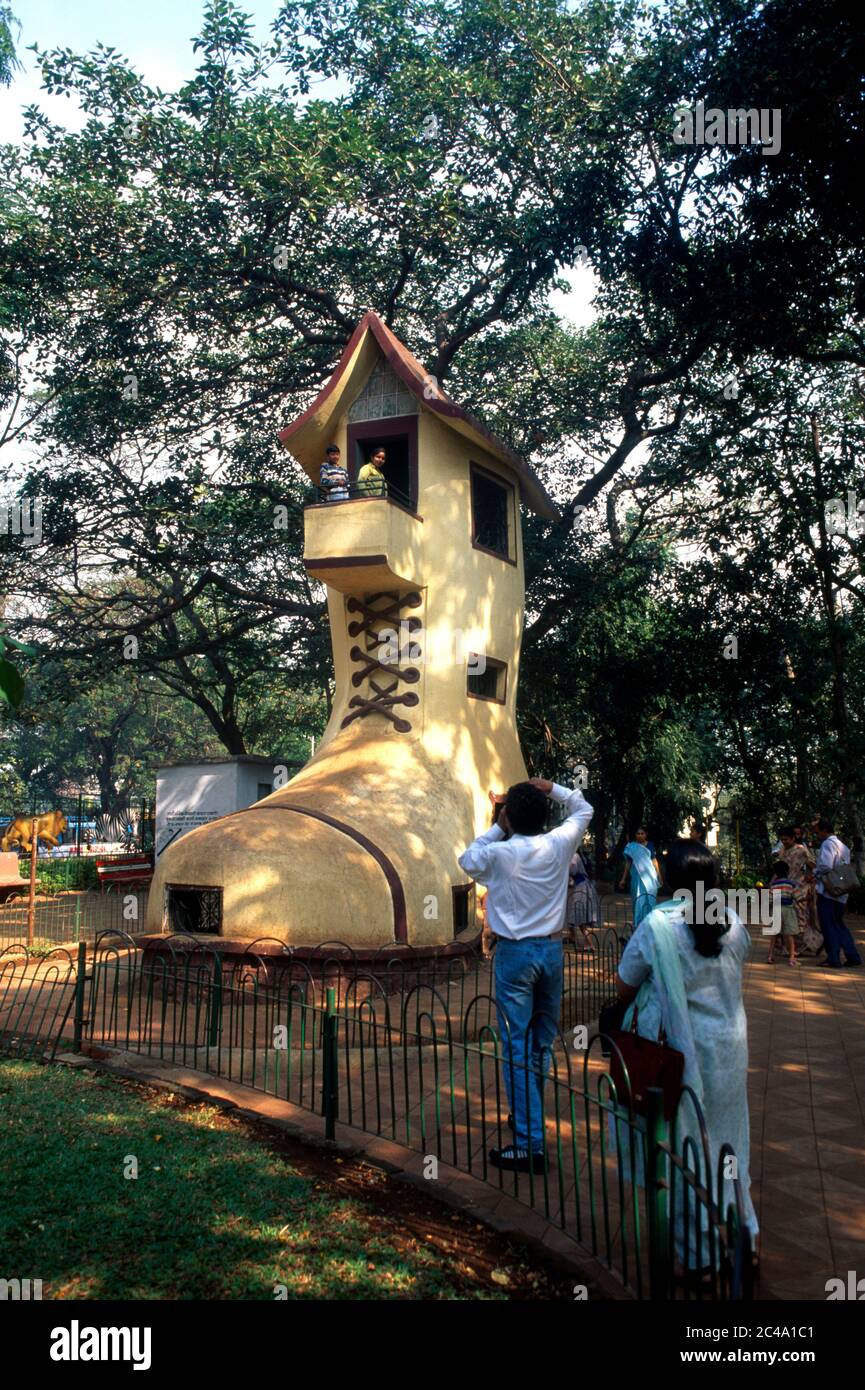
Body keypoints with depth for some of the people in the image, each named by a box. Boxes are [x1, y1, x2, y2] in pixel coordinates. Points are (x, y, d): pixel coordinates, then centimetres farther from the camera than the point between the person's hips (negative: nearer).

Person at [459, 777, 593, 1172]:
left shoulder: (499, 853, -15)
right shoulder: (559, 844, -5)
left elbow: (467, 860, 9)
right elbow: (584, 809, 14)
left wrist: (496, 828, 9)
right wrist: (552, 788, 9)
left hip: (515, 953, -4)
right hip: (552, 950, 5)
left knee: (517, 1049, -2)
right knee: (543, 1043, 18)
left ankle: (529, 1144, -4)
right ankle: (530, 1117, 33)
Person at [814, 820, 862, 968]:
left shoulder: (827, 844, -11)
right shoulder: (843, 846, 15)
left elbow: (825, 866, -23)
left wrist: (814, 873, -5)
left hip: (827, 891, -8)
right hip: (841, 894, 8)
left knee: (828, 925, 0)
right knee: (839, 924, 17)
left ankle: (833, 959, 2)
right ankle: (853, 957, 13)